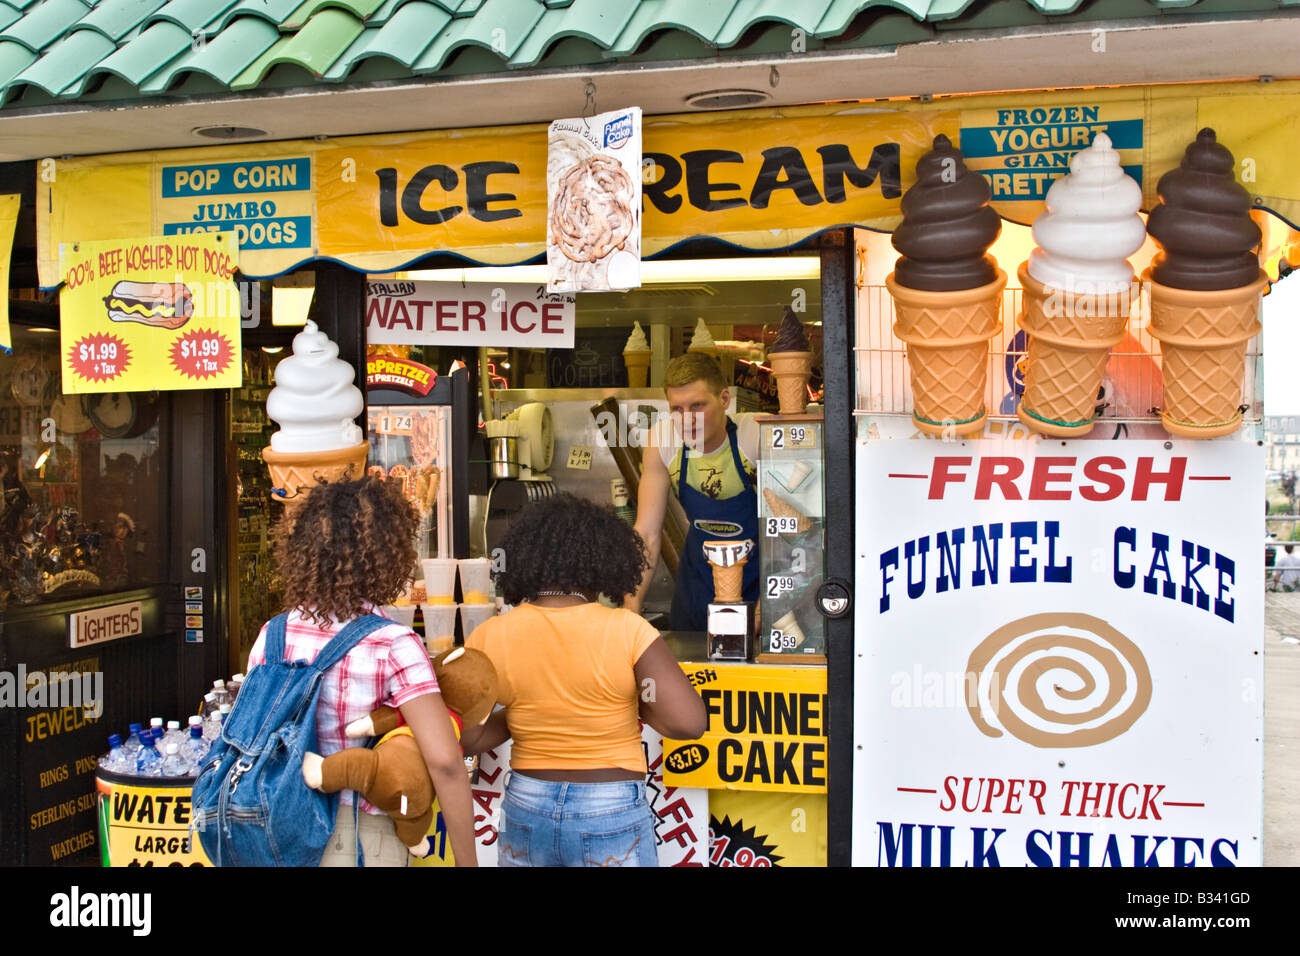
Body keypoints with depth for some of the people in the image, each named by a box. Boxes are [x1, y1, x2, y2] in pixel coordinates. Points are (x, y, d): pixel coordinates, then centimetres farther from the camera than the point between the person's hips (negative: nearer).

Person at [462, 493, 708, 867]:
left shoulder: (489, 636, -6)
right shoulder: (626, 630, -15)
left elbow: (469, 738, -3)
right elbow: (690, 722, -19)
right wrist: (633, 701, -2)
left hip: (525, 810, 3)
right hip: (611, 816, -2)